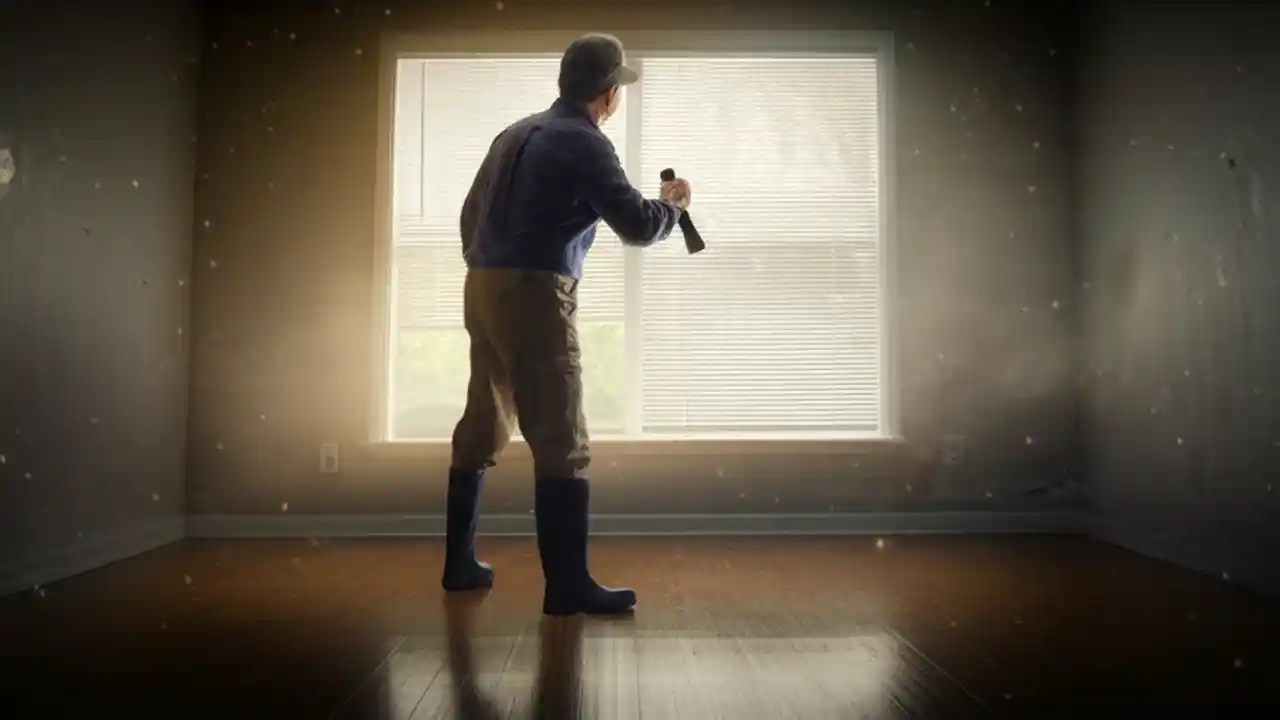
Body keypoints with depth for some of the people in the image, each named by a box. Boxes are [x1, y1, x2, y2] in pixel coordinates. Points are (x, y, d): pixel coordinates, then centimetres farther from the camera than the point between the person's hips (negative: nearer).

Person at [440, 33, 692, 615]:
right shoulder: (584, 143, -7)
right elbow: (637, 227, -10)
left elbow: (470, 214, 20)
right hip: (534, 294, -9)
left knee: (481, 429, 15)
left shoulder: (516, 133, 17)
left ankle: (459, 563, 25)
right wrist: (672, 204, 10)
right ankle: (568, 586, -4)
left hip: (483, 288, 9)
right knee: (561, 444, -6)